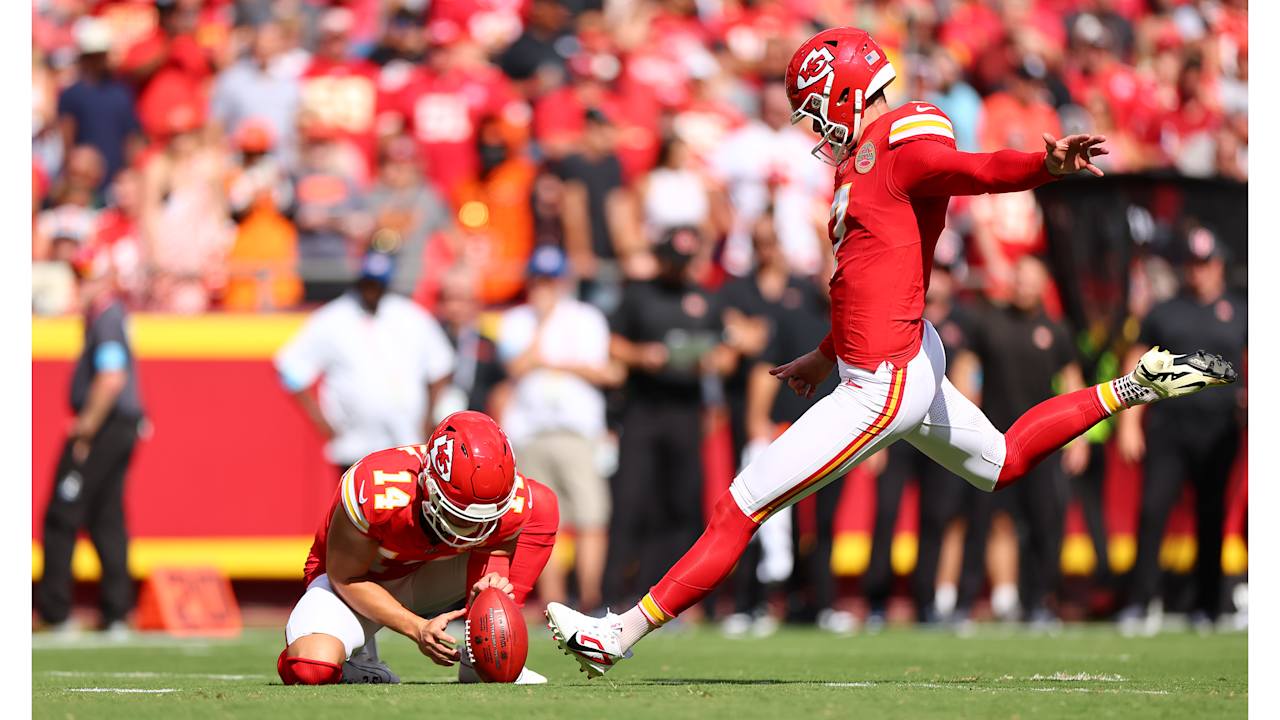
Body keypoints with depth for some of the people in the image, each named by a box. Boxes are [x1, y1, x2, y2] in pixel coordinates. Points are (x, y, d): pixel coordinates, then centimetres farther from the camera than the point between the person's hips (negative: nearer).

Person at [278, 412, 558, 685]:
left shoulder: (512, 503, -27)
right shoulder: (376, 492, -37)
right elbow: (346, 578, -23)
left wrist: (490, 592, -37)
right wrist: (418, 629, -33)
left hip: (431, 576, 4)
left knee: (541, 508, -18)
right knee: (310, 669, -36)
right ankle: (359, 662, 4)